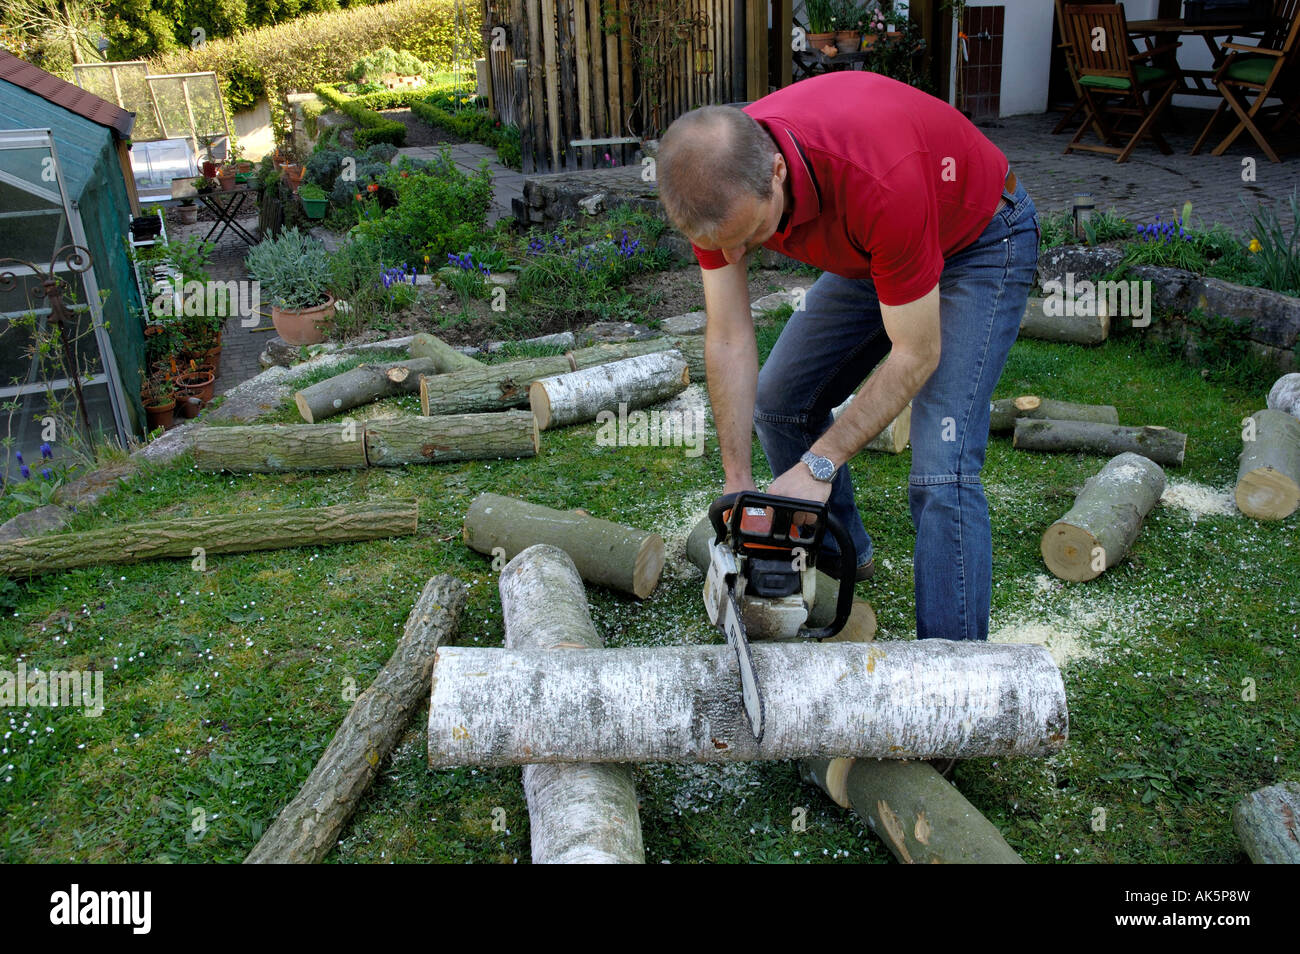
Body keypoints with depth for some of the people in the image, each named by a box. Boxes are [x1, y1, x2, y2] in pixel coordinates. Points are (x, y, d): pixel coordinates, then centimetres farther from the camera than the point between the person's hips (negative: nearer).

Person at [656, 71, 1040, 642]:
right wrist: (737, 482, -15)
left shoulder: (881, 181, -43)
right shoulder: (716, 180, -24)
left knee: (939, 472, -19)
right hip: (875, 250, 7)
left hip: (979, 242, -6)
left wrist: (819, 467, -26)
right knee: (778, 402, 9)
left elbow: (916, 355, -30)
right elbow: (729, 340, -15)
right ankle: (841, 559, 32)